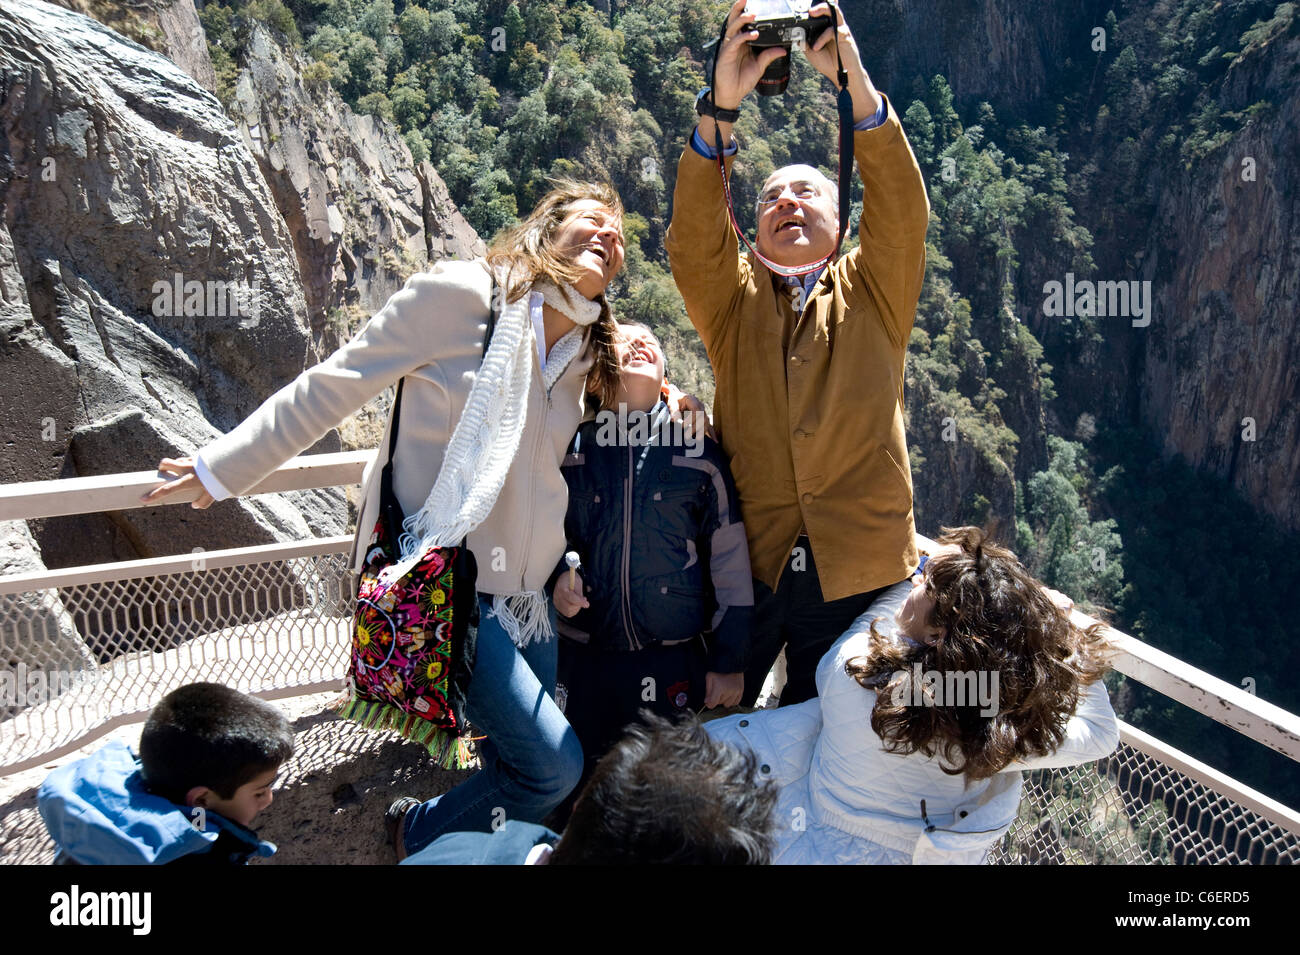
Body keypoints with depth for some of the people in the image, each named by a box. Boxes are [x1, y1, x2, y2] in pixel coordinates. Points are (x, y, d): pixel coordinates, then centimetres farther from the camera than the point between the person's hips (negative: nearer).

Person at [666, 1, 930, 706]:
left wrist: (855, 81, -18)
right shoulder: (733, 298, 9)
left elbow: (902, 212, -8)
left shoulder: (872, 295, 9)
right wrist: (720, 108, -22)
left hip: (855, 564, 0)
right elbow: (694, 235, -9)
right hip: (747, 560, 0)